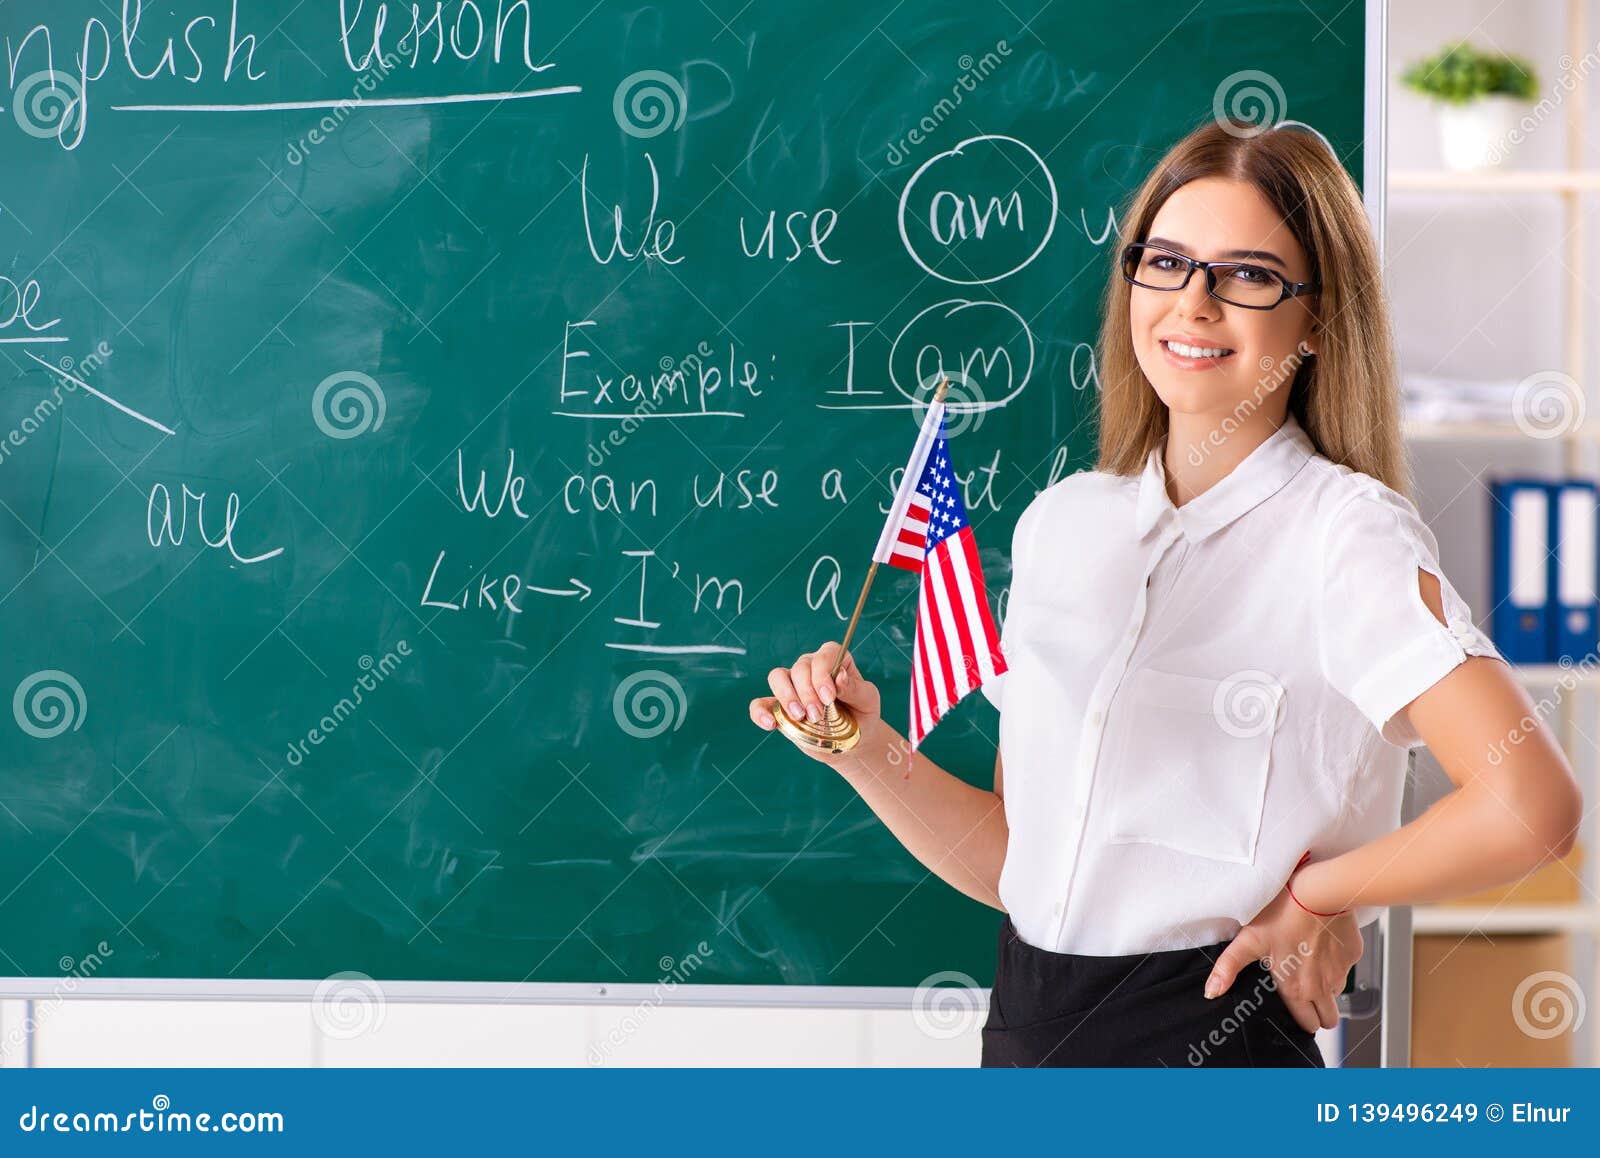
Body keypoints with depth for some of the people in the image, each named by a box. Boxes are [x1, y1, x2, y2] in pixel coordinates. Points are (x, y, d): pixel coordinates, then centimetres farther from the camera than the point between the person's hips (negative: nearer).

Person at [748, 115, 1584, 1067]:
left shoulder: (1345, 532, -12)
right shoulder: (1064, 521, 7)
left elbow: (1527, 808, -26)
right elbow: (1010, 858, 9)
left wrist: (1313, 895, -13)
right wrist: (866, 746, -5)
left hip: (1204, 1053, -5)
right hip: (1023, 1033, 5)